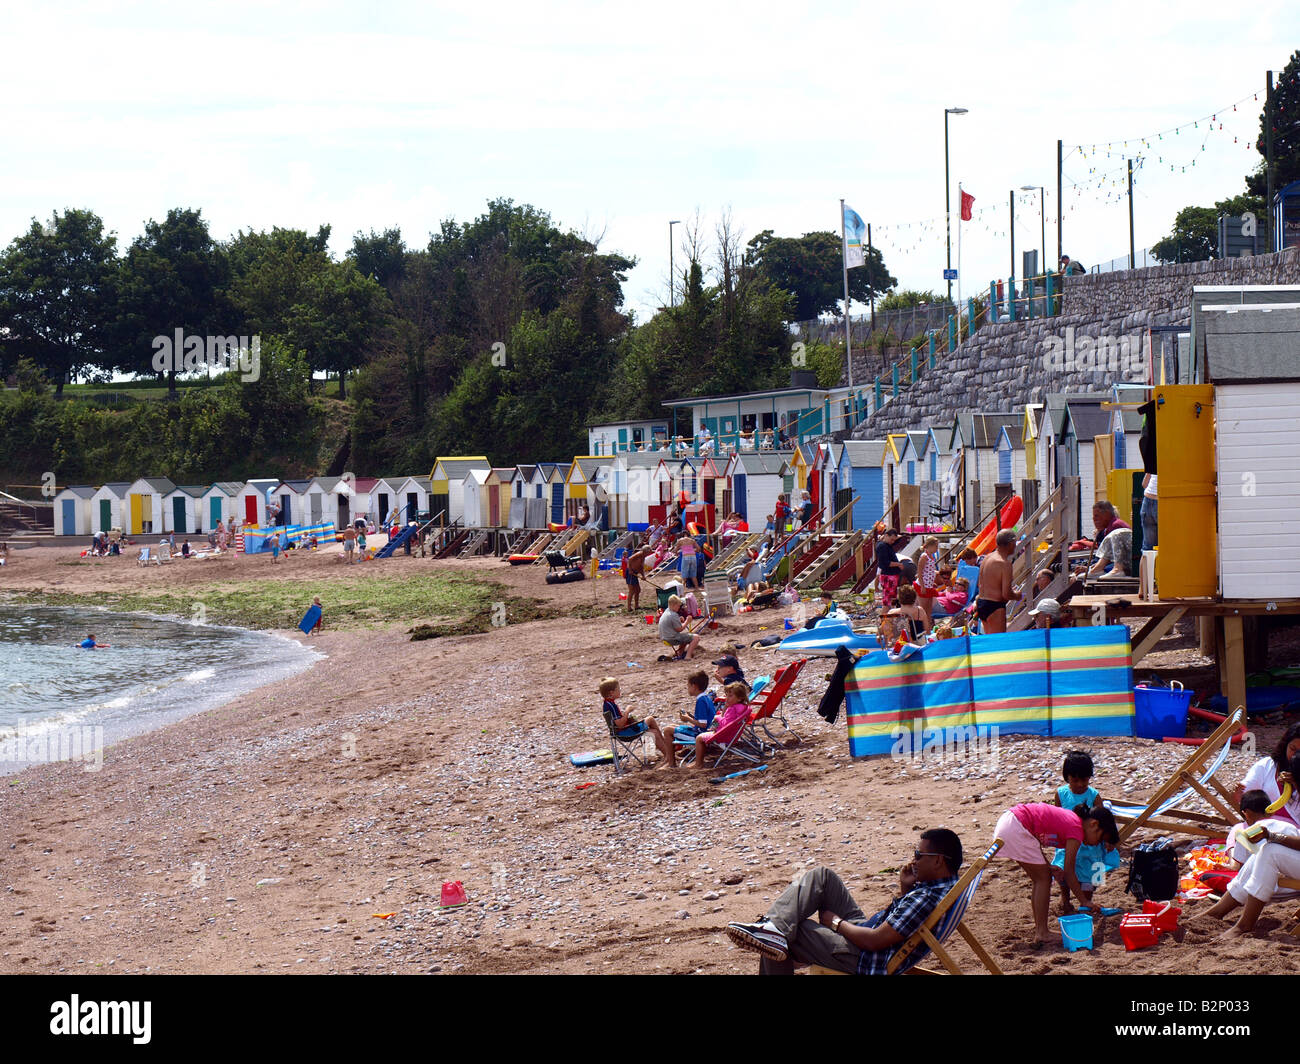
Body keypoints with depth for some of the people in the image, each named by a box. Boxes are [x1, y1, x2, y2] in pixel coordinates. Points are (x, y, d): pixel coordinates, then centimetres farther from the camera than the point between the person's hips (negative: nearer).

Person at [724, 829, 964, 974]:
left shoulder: (928, 898, -29)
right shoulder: (945, 885, 2)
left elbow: (876, 941, -27)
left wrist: (837, 923, -11)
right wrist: (904, 890, -2)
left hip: (863, 961, -10)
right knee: (821, 876, 3)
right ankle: (771, 926, -12)